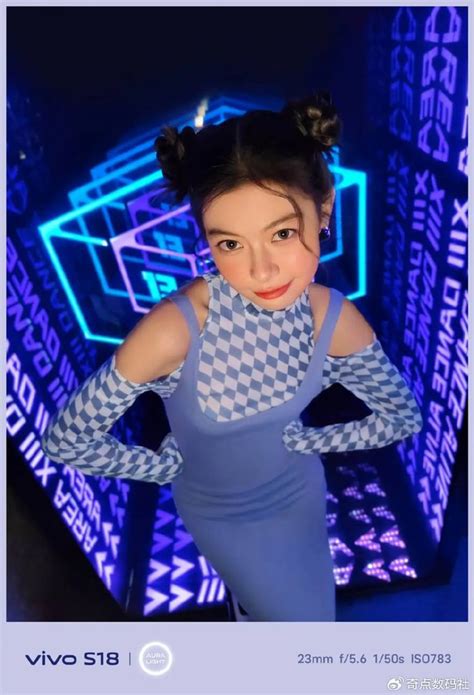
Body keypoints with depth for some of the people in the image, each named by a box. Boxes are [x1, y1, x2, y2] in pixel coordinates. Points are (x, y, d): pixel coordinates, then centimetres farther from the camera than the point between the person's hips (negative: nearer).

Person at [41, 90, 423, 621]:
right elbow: (65, 440, -23)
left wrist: (303, 440, -11)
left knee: (315, 611, 28)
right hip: (218, 511, -3)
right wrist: (166, 465, -13)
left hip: (299, 493, 3)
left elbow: (404, 417, -7)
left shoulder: (337, 320, -25)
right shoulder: (174, 330, -36)